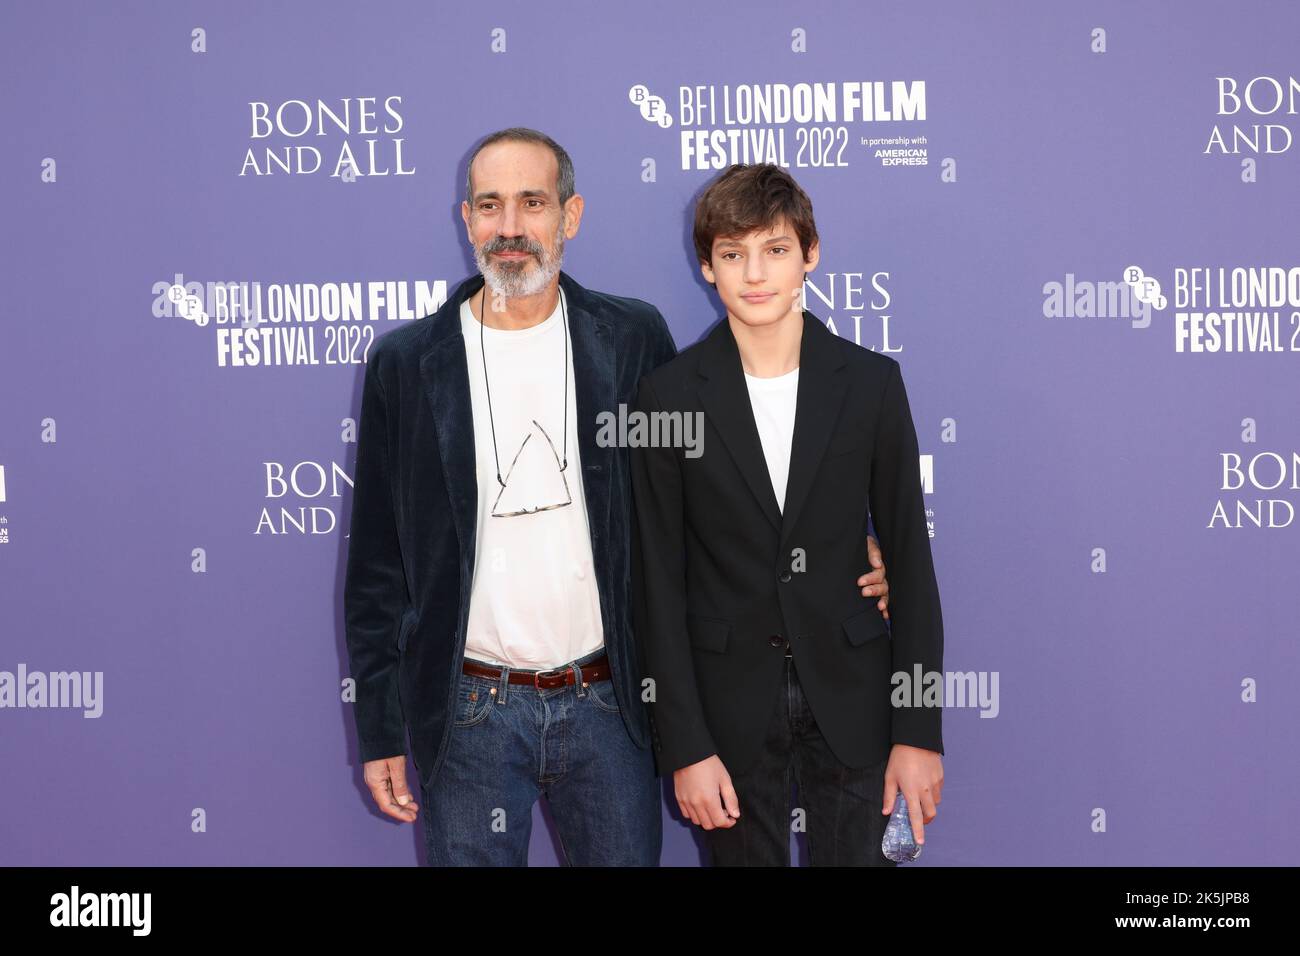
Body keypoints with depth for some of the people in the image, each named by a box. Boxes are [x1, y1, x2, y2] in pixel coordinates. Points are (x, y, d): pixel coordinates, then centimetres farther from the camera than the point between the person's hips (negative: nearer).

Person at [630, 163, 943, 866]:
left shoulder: (871, 382, -1)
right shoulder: (669, 396, -4)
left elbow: (909, 558, 1)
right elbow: (660, 583, -3)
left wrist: (919, 730, -3)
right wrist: (686, 748, -7)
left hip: (849, 695, 1)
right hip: (729, 700, -1)